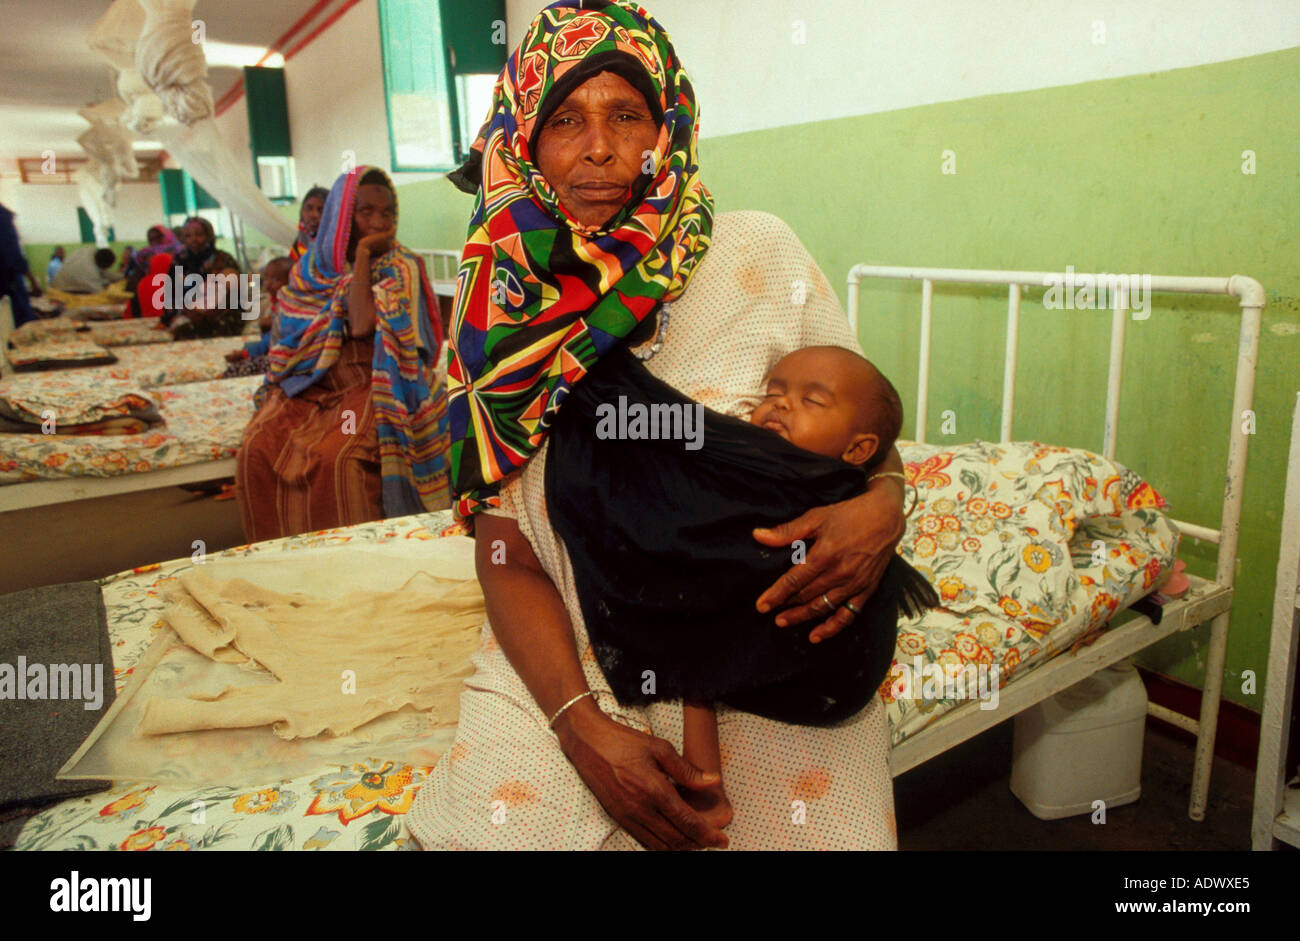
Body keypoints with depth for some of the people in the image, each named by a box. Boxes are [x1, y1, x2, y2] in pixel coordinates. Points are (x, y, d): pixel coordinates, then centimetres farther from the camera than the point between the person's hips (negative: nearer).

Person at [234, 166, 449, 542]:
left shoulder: (400, 268, 0)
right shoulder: (311, 267, 11)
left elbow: (364, 327, -17)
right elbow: (292, 338, 12)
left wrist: (363, 255, -11)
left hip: (372, 383, -4)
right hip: (312, 381, 4)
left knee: (335, 456, -32)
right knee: (258, 449, -22)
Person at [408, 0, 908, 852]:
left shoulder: (758, 254, -4)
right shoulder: (508, 317, 0)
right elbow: (507, 557, -3)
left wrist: (882, 505, -18)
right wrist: (584, 728, -17)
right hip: (566, 670, 1)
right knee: (494, 817, -17)